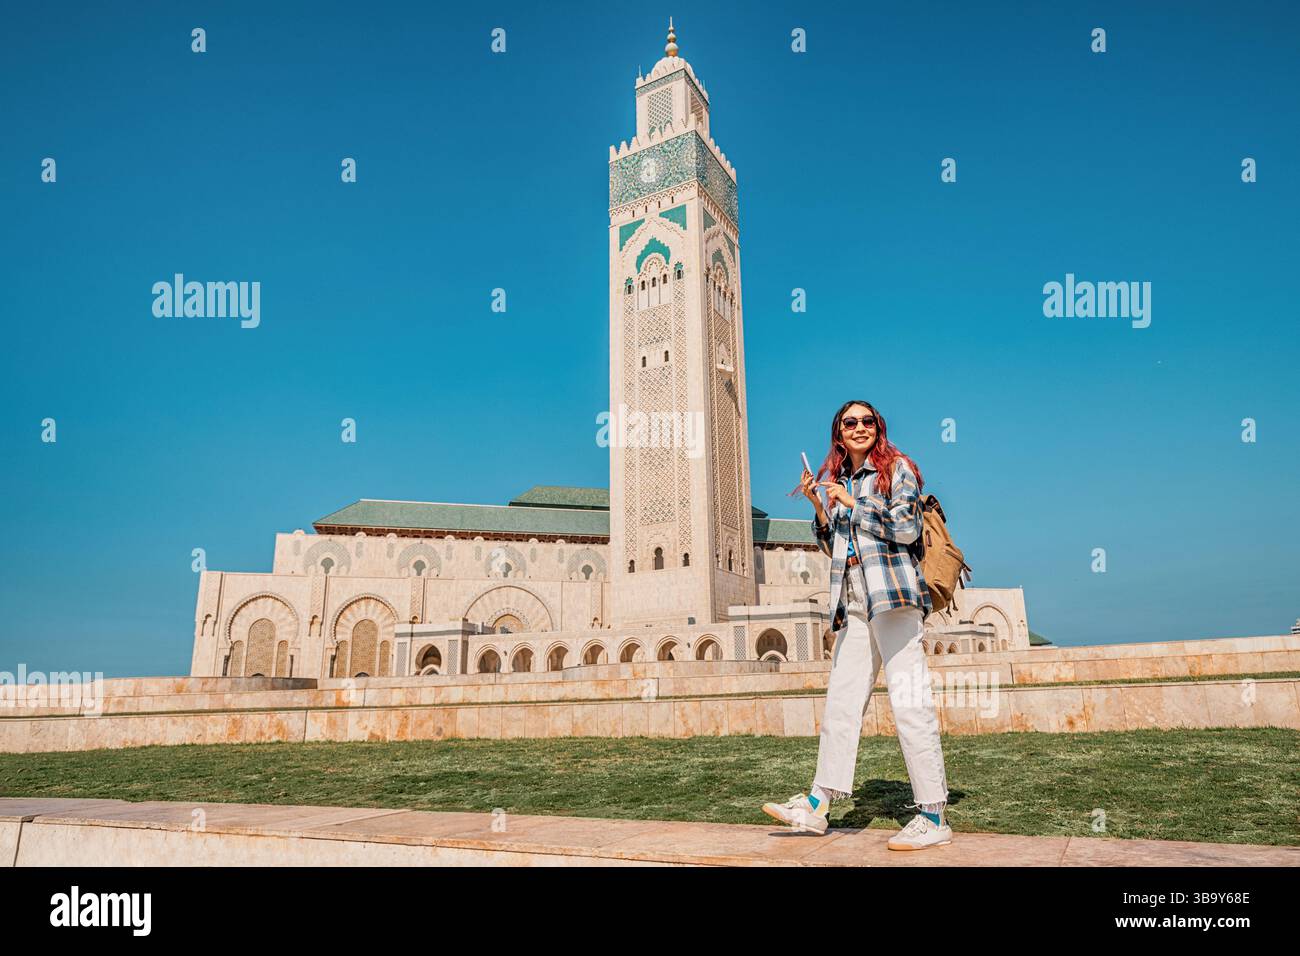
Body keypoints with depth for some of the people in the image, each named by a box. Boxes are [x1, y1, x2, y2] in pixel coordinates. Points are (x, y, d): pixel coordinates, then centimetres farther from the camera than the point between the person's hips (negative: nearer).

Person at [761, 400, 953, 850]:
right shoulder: (836, 480, 21)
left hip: (892, 592, -6)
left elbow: (907, 527, -8)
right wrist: (819, 506, 6)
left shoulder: (896, 468, 5)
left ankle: (934, 816, -3)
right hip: (852, 601, 6)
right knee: (841, 699, 4)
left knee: (909, 700, -8)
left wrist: (852, 503, -4)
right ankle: (818, 803, 7)